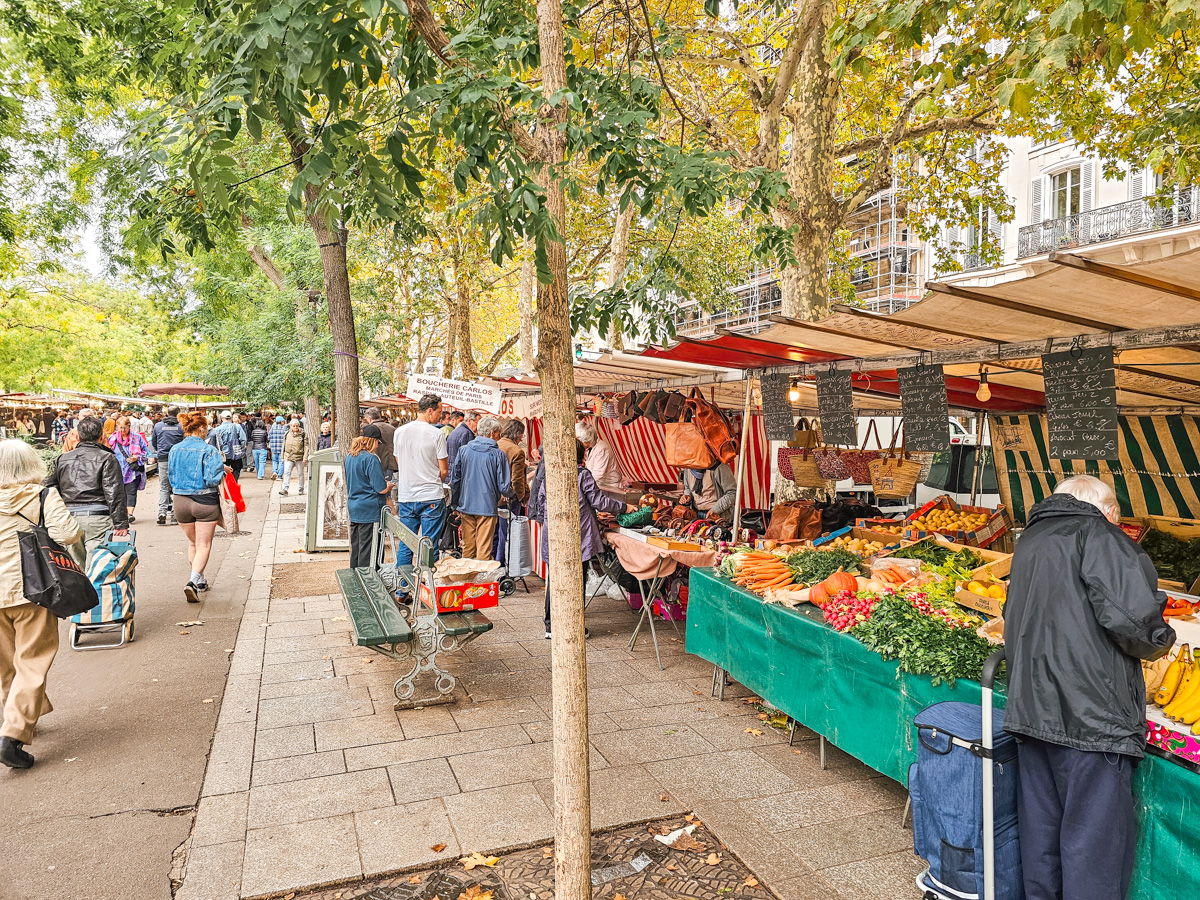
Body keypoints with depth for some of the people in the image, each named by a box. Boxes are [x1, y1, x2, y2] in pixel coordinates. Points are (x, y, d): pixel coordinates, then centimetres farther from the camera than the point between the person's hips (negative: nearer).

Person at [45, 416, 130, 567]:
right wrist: (121, 523, -9)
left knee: (74, 566, 15)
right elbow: (115, 494, -9)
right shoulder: (107, 458, -3)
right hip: (97, 520, -5)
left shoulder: (62, 459, 13)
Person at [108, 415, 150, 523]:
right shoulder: (113, 438, 8)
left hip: (133, 470, -3)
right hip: (118, 471, 3)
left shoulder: (137, 437, 0)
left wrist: (137, 457, -12)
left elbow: (146, 451, 4)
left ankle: (130, 513, -16)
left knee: (131, 492, -10)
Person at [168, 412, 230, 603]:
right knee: (204, 545, 3)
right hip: (205, 501, -5)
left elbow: (172, 477, 12)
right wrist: (223, 470, -1)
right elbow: (213, 479, -19)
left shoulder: (174, 450, 4)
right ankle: (193, 581, -13)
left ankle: (200, 580, 32)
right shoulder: (209, 450, -15)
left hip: (180, 501, 5)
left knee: (193, 542, 22)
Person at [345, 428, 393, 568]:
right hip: (370, 510, -8)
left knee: (355, 547, 16)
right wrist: (389, 485, 4)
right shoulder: (371, 459, -17)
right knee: (368, 551, -2)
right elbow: (381, 489, -18)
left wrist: (383, 482, 20)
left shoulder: (348, 457, 9)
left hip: (353, 509, 8)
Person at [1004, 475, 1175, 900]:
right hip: (1090, 715, -7)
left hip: (1030, 707, 7)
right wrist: (1160, 642, 1)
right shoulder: (1099, 536, -8)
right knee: (1096, 836, 5)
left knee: (1040, 826, 19)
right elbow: (1132, 615, -19)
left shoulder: (1029, 541, 16)